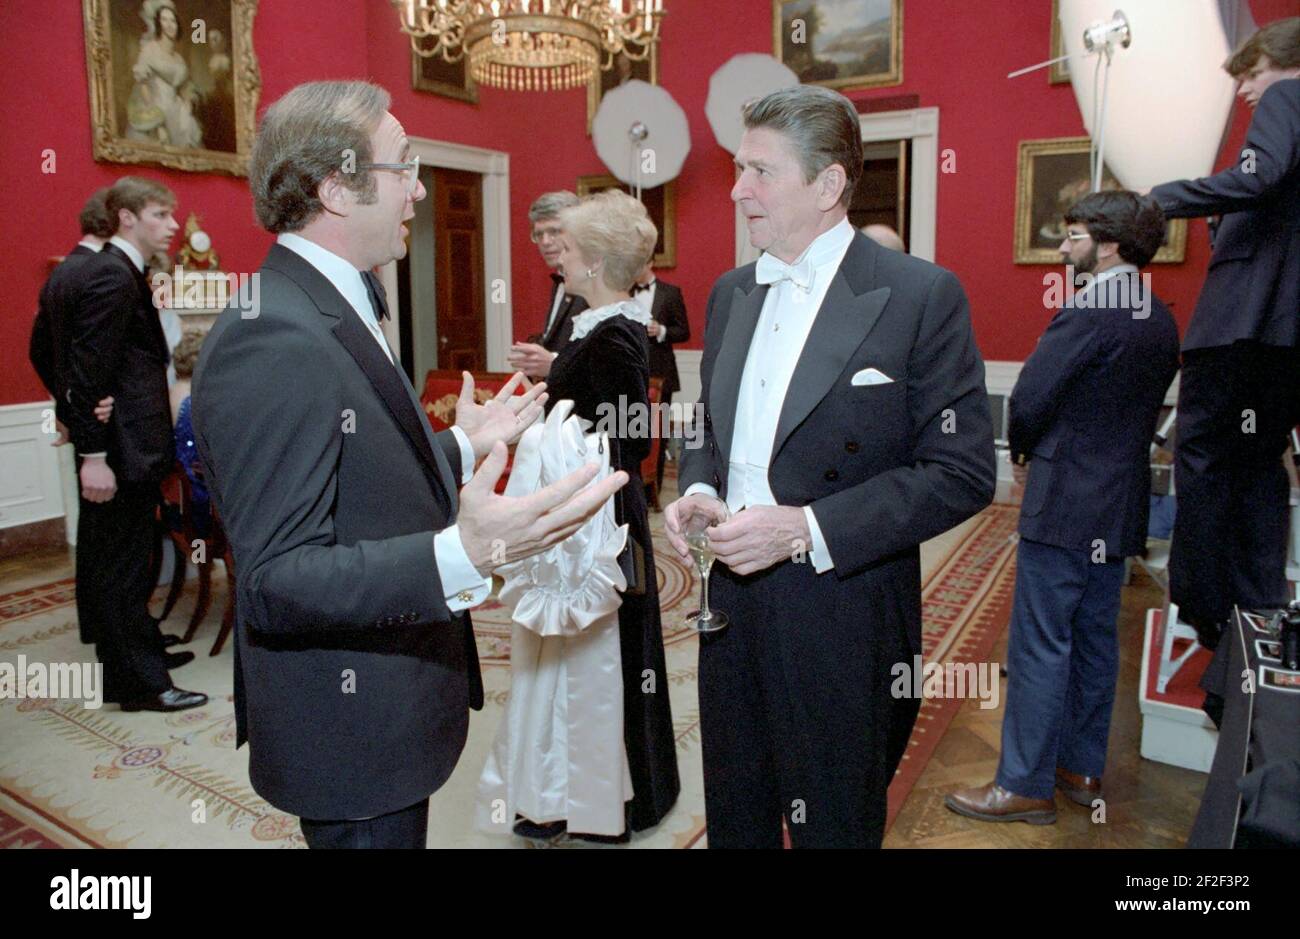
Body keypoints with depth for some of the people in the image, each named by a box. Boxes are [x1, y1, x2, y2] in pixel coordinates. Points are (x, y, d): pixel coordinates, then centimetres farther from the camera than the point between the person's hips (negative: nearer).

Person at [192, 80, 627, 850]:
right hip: (352, 731, -10)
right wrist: (462, 556, -40)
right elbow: (276, 576, -28)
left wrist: (464, 446, 12)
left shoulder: (338, 311, 9)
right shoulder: (271, 343, -24)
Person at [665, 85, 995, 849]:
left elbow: (963, 471, -14)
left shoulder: (921, 296, -11)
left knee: (834, 829, 14)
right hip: (731, 611, 6)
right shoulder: (731, 294, 10)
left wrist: (809, 528, -21)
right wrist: (698, 491, -3)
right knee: (734, 823, 20)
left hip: (842, 626, -5)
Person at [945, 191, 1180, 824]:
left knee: (1039, 647, -1)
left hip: (1064, 508, -9)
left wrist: (1023, 450, 1)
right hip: (1120, 507, 9)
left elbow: (1029, 399, -19)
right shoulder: (1160, 321, 10)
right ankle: (1082, 769, 29)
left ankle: (1025, 785, 9)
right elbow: (1140, 408, 15)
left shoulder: (1088, 314, -18)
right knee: (1094, 641, 16)